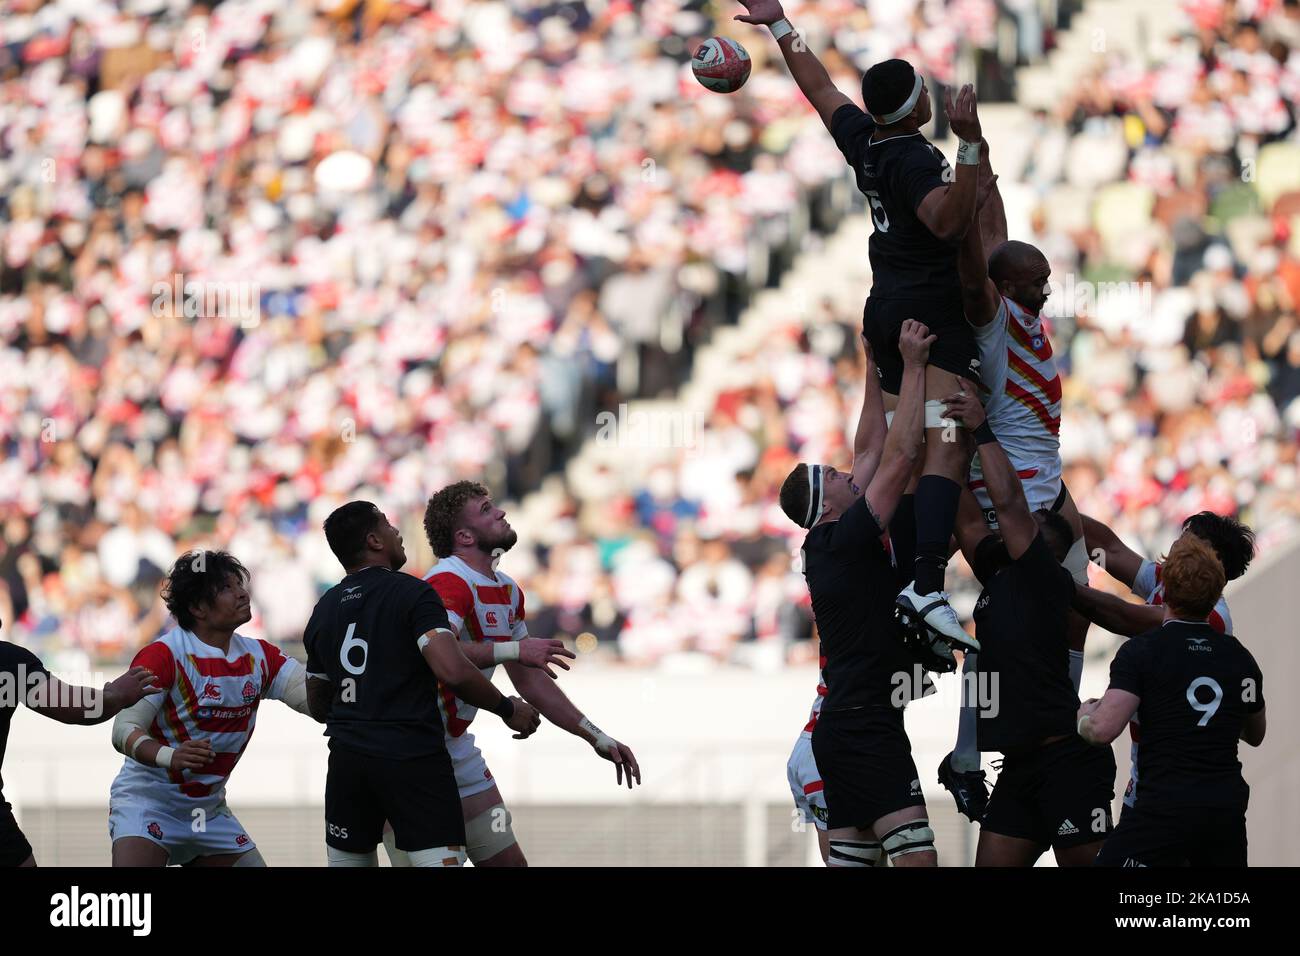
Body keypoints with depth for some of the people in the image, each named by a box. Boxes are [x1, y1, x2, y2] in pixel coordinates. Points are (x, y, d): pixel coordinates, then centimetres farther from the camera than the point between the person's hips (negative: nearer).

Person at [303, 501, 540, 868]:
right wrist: (508, 709, -4)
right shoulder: (412, 593, -6)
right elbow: (453, 672, -19)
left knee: (348, 861, 13)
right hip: (413, 759, -6)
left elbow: (317, 706, 21)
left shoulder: (324, 608, 13)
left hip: (347, 760, 6)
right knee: (441, 860, -8)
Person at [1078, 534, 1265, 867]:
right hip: (1228, 808, 5)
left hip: (1165, 808, -5)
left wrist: (1085, 715, 8)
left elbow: (1104, 729, -15)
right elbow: (1255, 735, 26)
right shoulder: (1240, 656, 11)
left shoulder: (1141, 650, -6)